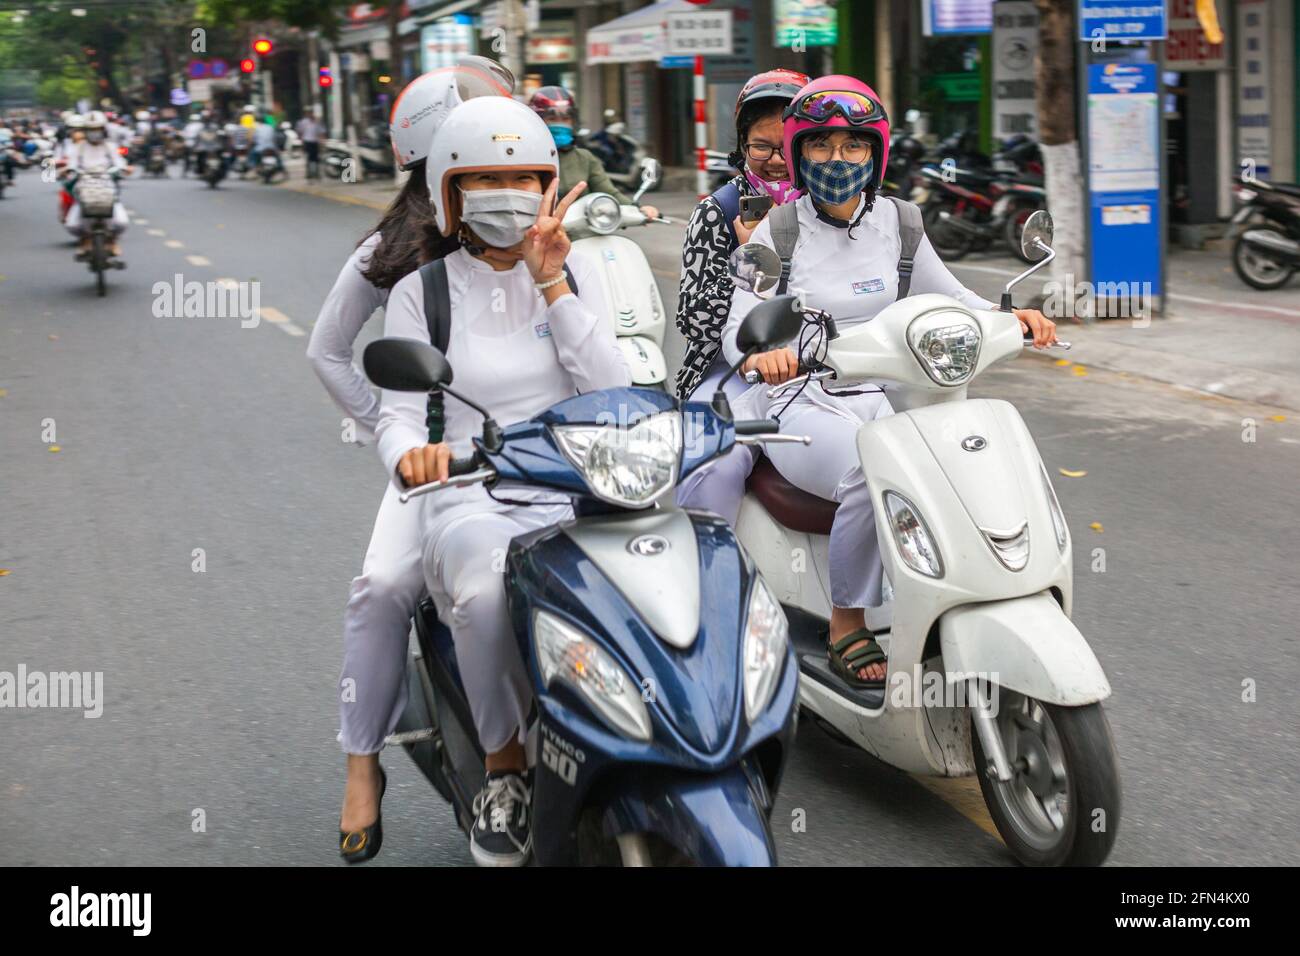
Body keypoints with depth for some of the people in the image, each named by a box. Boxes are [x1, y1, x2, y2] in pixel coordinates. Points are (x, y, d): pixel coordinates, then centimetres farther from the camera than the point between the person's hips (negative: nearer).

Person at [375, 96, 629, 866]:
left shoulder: (578, 273, 13)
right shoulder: (421, 292, 9)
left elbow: (614, 394, 0)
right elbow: (398, 412, 1)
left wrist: (553, 284, -6)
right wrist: (410, 453, -24)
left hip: (577, 493, 2)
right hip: (471, 502, -1)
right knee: (485, 589, -38)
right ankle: (505, 766, -15)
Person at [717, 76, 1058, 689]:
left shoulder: (894, 222, 8)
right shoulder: (776, 233, -3)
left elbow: (947, 297, 14)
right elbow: (737, 326, -13)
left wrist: (1006, 315, -7)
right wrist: (760, 354, -37)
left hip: (881, 401, 4)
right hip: (802, 406, -4)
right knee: (873, 475, -36)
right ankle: (846, 628, -19)